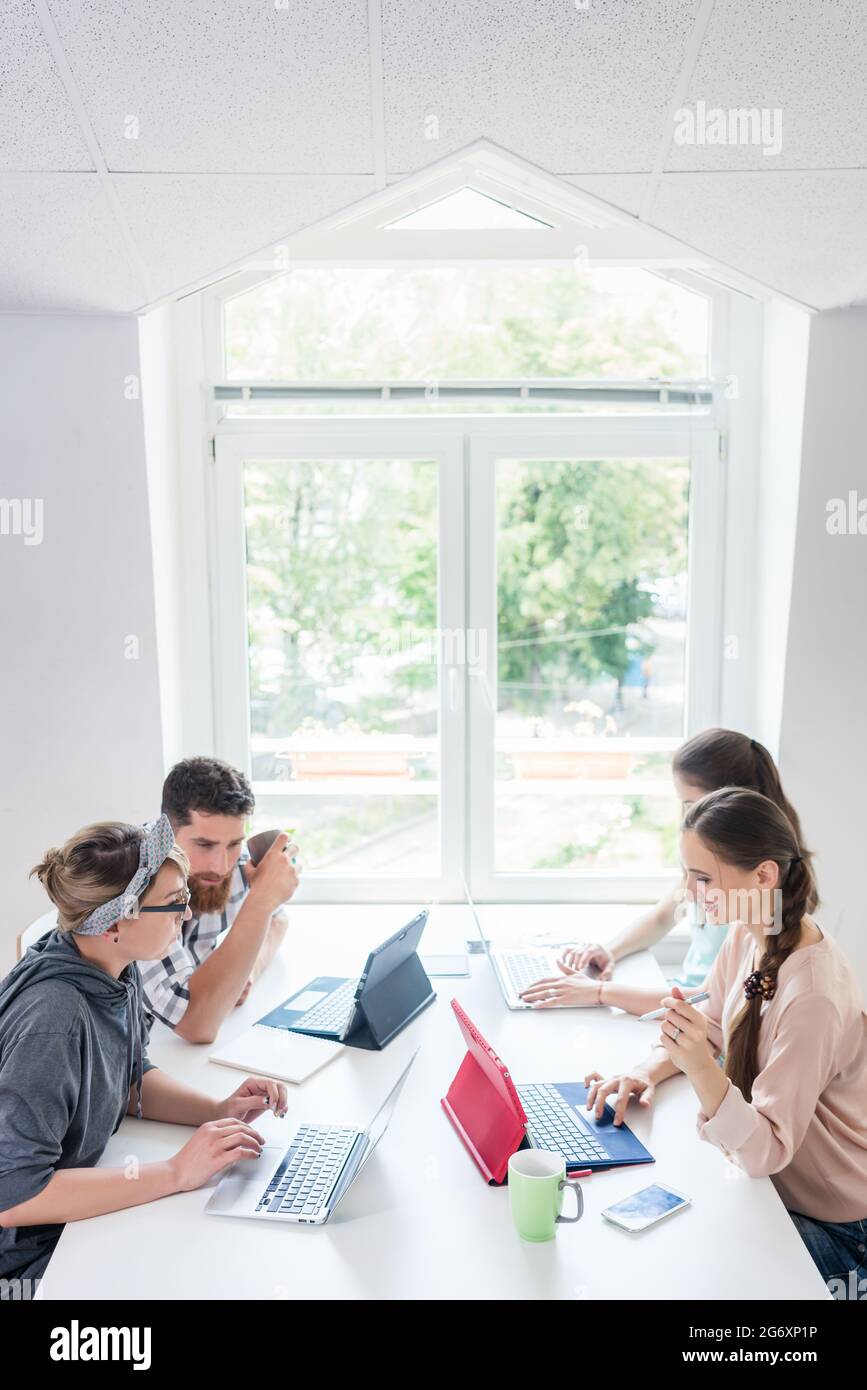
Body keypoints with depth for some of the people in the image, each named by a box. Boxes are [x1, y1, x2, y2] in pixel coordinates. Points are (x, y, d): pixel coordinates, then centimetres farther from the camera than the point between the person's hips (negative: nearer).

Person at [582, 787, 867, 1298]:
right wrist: (647, 1071, -11)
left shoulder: (814, 997, -33)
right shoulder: (748, 934, -9)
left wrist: (702, 1069, -45)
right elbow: (716, 1025, 7)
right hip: (765, 1181, 6)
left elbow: (766, 1154, -28)